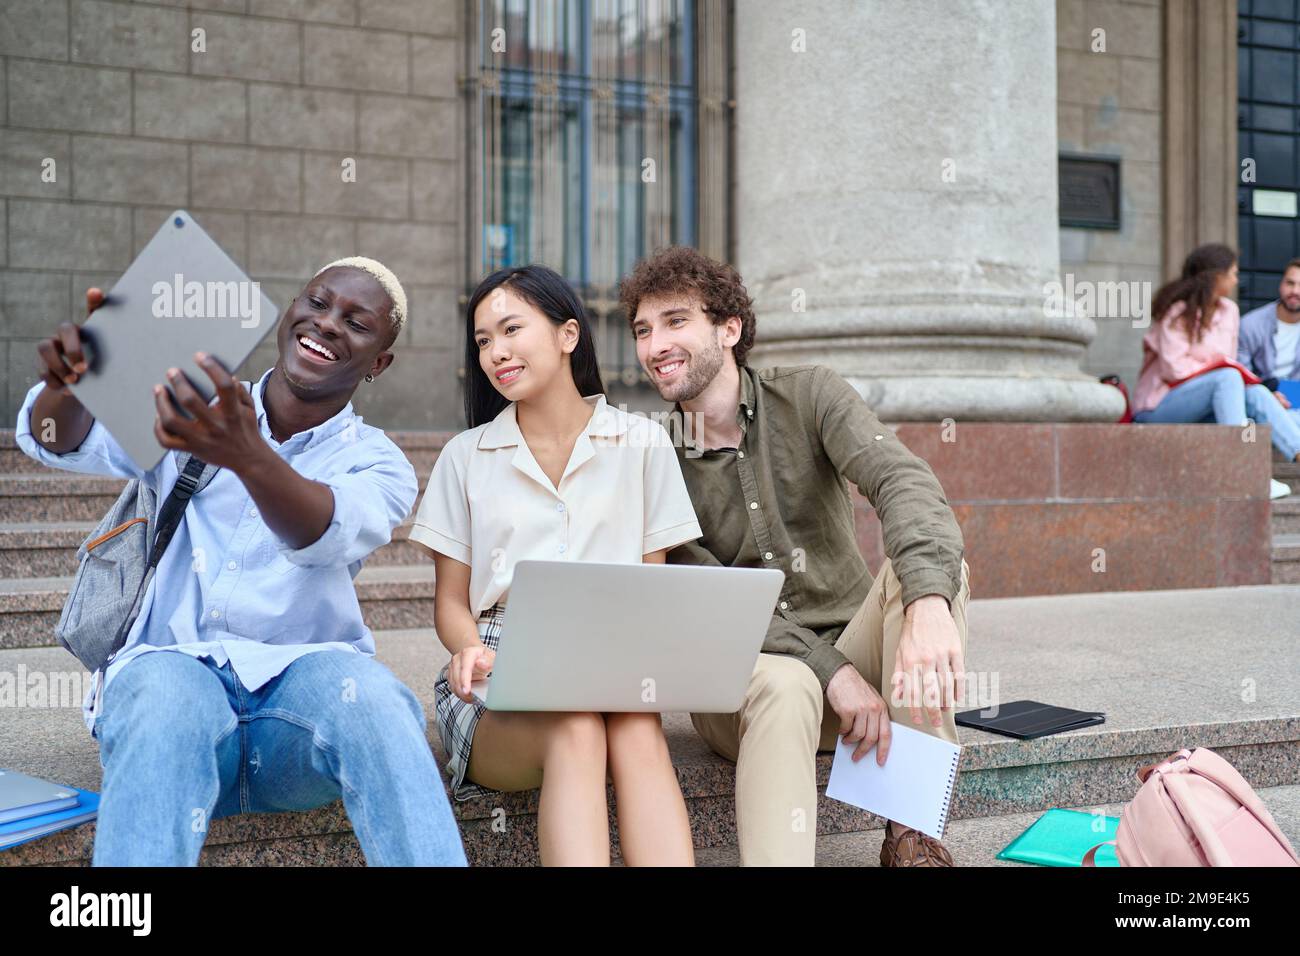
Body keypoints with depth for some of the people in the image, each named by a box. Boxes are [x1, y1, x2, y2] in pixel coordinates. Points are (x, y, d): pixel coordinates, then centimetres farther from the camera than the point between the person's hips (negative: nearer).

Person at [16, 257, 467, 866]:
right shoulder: (189, 411, 15)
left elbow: (325, 534, -16)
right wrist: (68, 379, -25)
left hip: (303, 679, 0)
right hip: (172, 667, 1)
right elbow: (57, 439, 0)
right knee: (166, 694, -35)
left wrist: (247, 456, -38)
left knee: (368, 692, -34)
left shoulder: (379, 466, 8)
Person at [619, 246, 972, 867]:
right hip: (741, 673, -2)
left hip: (851, 647, 2)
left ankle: (913, 832, -27)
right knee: (785, 686, -37)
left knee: (929, 563, -27)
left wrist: (929, 604, -42)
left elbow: (901, 479, -21)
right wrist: (830, 669, -25)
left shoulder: (808, 396, -2)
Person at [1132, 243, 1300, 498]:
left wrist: (1241, 373, -11)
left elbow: (1228, 360, 12)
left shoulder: (1229, 310, 9)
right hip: (1159, 408, -7)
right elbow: (1174, 368, -19)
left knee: (1257, 395, -19)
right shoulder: (1178, 312, -12)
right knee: (1228, 378, -30)